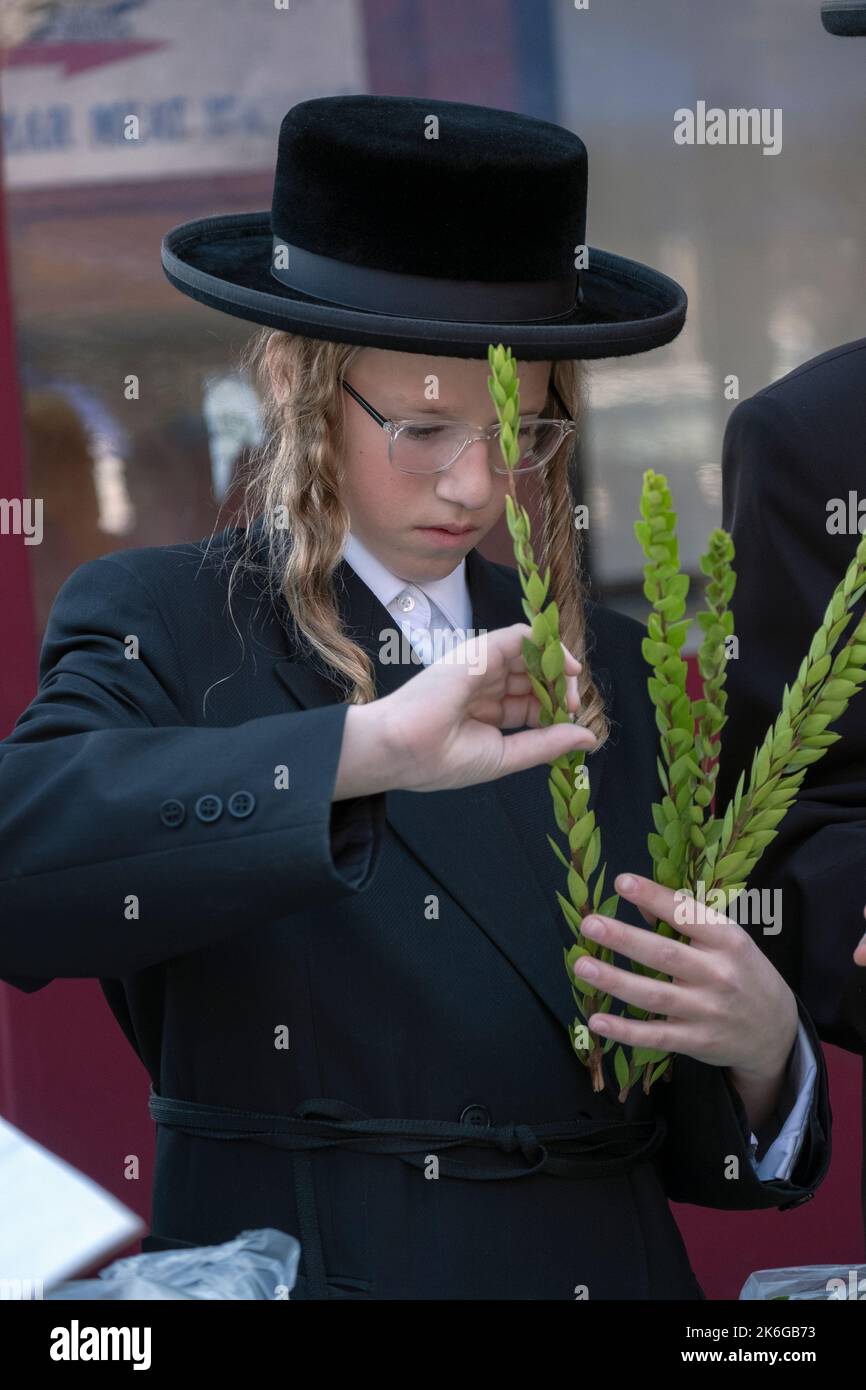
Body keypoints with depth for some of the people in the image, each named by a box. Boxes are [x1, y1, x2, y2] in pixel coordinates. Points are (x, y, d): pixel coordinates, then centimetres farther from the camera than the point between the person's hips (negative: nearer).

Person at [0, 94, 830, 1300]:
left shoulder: (606, 670, 12)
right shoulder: (160, 628, 1)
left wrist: (761, 1042, -7)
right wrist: (363, 747, -28)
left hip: (615, 1266, 4)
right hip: (288, 1266, -4)